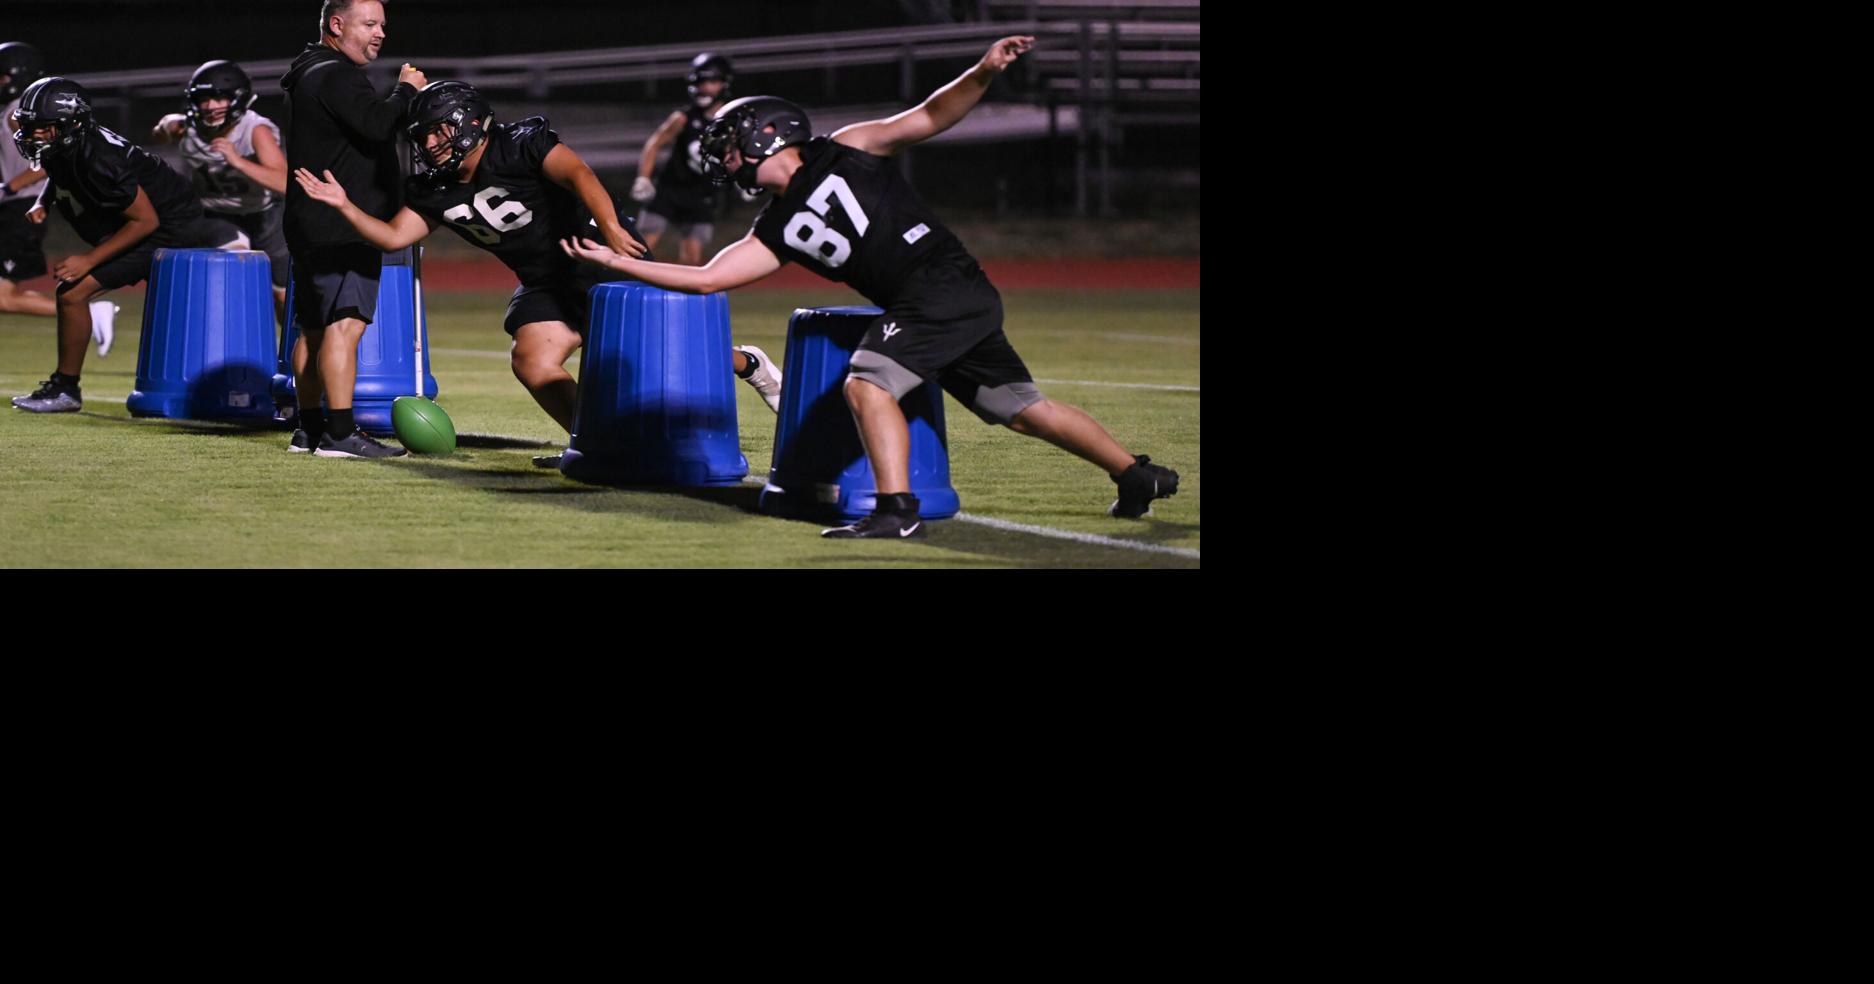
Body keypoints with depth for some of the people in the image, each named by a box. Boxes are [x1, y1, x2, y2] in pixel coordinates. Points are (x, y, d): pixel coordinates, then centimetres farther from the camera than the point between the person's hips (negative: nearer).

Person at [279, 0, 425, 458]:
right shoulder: (336, 76, -12)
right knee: (345, 323, -15)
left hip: (311, 227, 11)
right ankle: (340, 433, -22)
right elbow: (378, 124, -25)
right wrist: (405, 91, -9)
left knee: (314, 328, 13)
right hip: (343, 227, -11)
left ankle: (309, 429, 18)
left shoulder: (308, 77, 22)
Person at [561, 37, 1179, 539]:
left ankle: (897, 510, -23)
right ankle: (1138, 476, 23)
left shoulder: (846, 151, 3)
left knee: (867, 383, -19)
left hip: (944, 284, -7)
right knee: (1022, 408, 12)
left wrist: (984, 73, -18)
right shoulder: (775, 233, 18)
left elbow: (928, 119, -2)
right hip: (920, 308, 7)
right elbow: (706, 277, 15)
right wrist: (616, 262, 11)